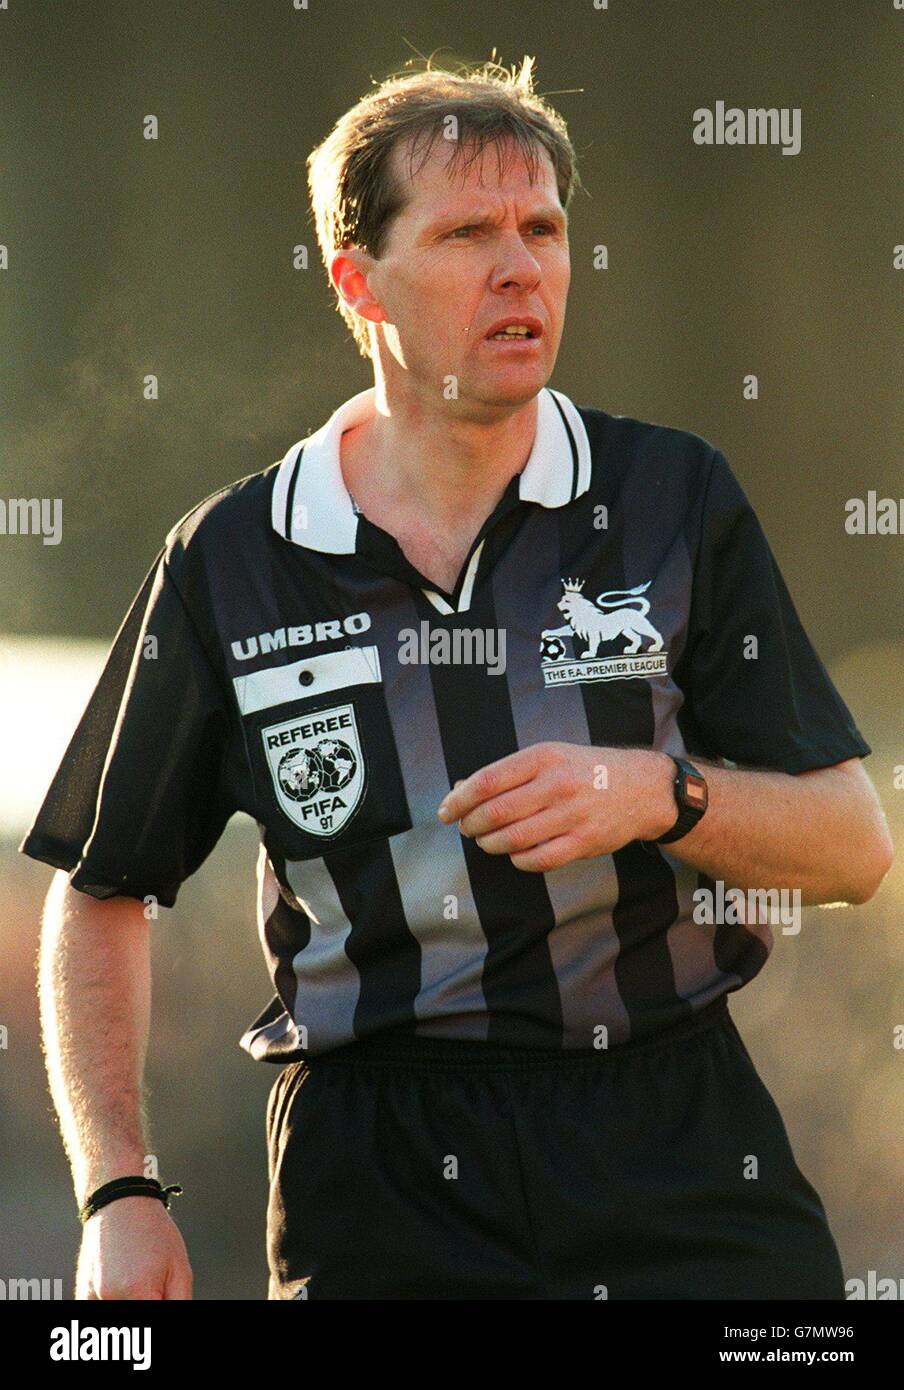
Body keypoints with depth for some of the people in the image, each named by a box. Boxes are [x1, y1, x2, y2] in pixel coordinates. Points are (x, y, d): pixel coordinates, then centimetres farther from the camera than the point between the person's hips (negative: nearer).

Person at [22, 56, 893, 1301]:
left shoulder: (674, 498, 3)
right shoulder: (232, 564, 3)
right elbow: (101, 893, 12)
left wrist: (658, 794, -18)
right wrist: (117, 1195, 1)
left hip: (682, 1153, 0)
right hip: (380, 1191, 0)